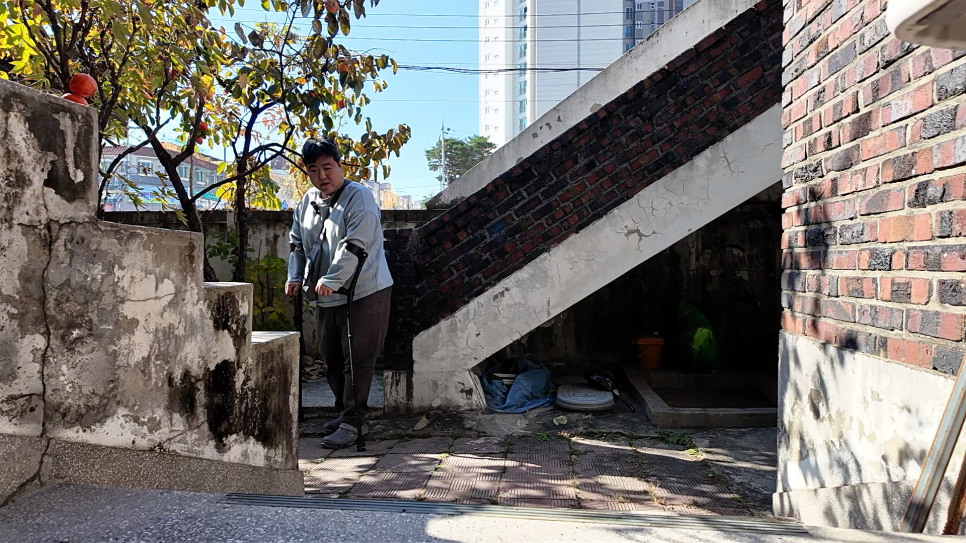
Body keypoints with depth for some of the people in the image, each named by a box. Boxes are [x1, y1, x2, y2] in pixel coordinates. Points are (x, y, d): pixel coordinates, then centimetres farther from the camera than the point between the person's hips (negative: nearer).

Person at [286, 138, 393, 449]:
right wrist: (295, 277, 9)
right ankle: (348, 412, 31)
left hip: (363, 293, -8)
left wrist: (331, 280, -25)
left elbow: (355, 246, -22)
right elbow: (297, 243, 22)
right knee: (332, 359, 15)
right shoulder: (307, 202, 13)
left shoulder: (358, 197, -12)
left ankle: (351, 423, 2)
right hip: (326, 296, 8)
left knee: (358, 360, -5)